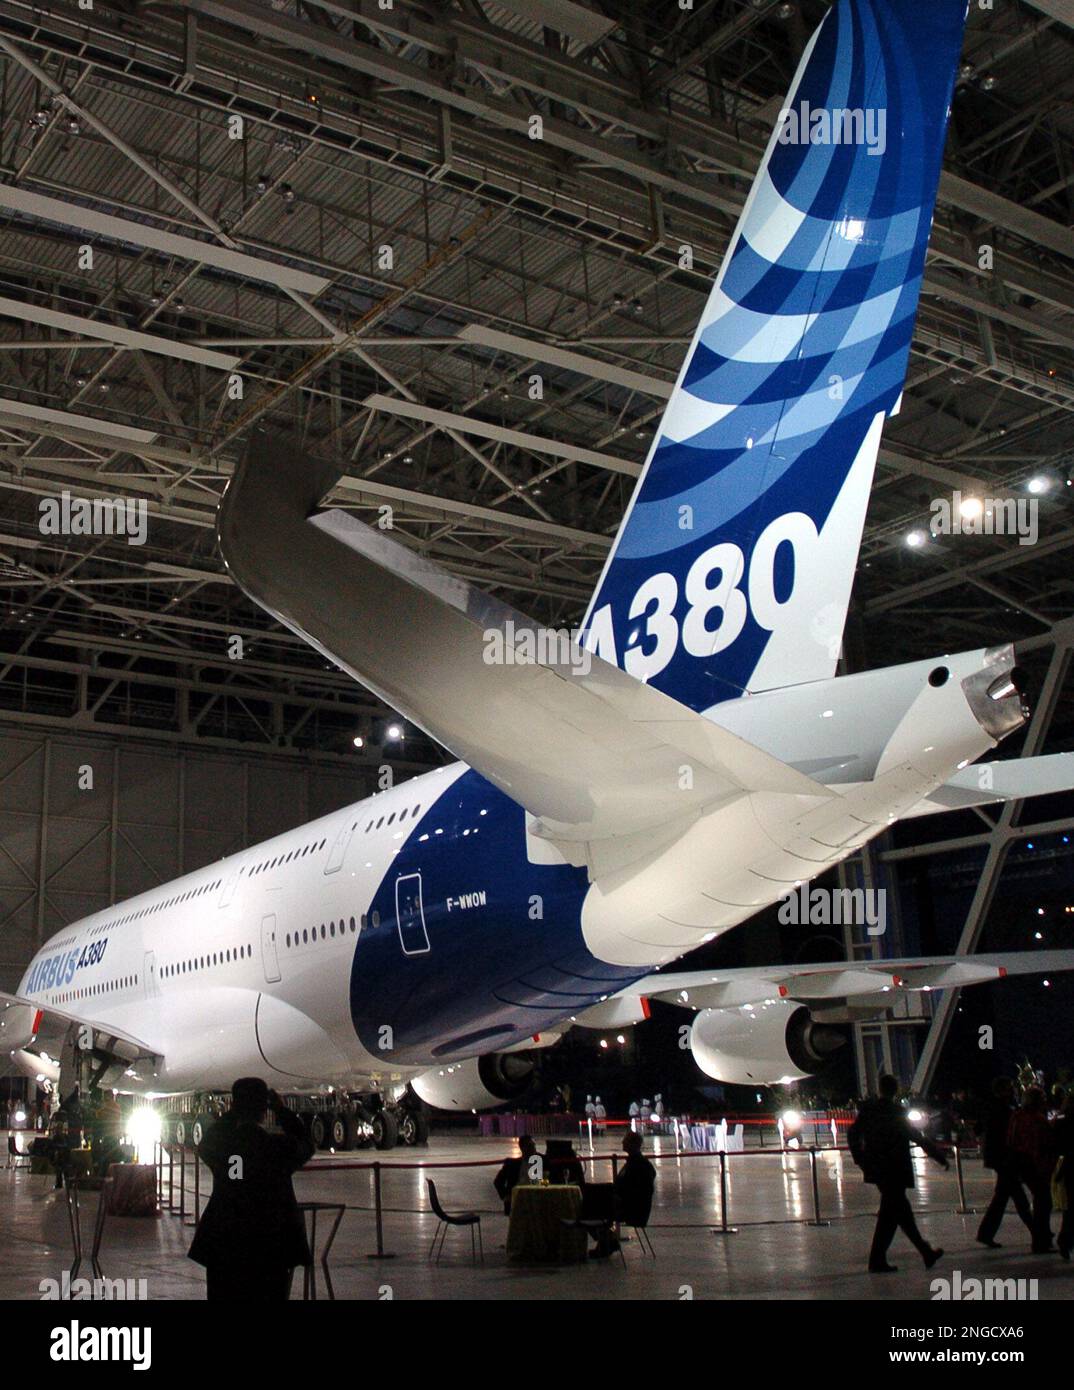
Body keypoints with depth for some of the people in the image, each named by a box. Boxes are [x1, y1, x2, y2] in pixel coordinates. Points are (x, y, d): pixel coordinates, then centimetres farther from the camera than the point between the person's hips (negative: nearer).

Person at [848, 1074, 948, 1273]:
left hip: (876, 1170, 6)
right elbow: (918, 1137, -12)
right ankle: (877, 1260, -1)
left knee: (901, 1209, 16)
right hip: (895, 1171, -6)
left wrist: (860, 1159, 16)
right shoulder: (896, 1112, -13)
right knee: (889, 1214, 0)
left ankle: (926, 1251, 28)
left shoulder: (867, 1110, 2)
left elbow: (852, 1133, 6)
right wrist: (940, 1157, -4)